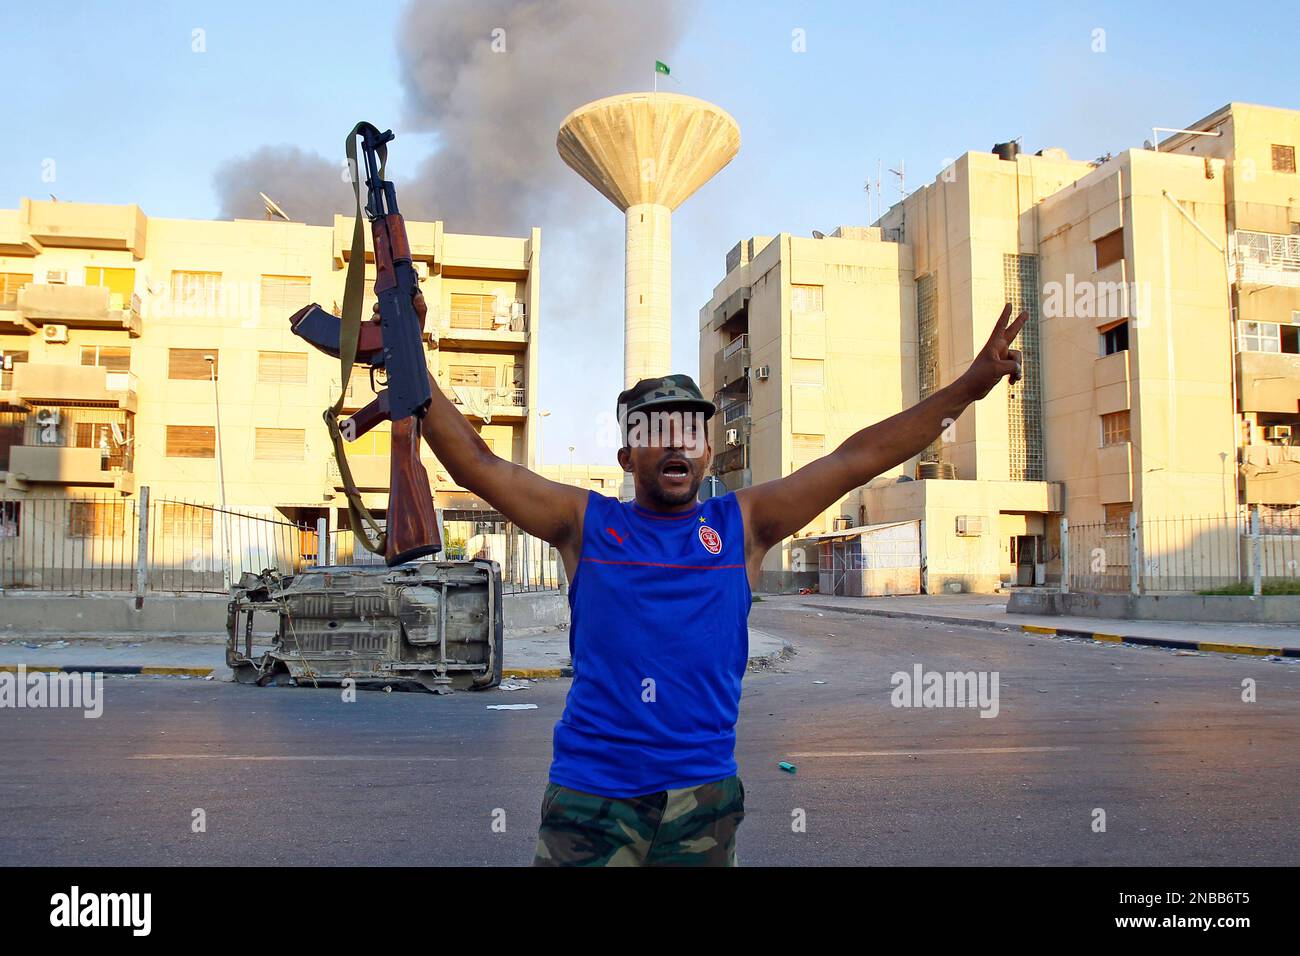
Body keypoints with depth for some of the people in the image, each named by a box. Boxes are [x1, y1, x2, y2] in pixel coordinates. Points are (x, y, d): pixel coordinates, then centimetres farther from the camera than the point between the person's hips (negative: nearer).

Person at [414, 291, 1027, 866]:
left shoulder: (742, 524, 4)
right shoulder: (586, 523, 2)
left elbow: (856, 458, 2)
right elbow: (475, 463, -4)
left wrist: (971, 385, 0)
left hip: (704, 797, 2)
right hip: (590, 795, -1)